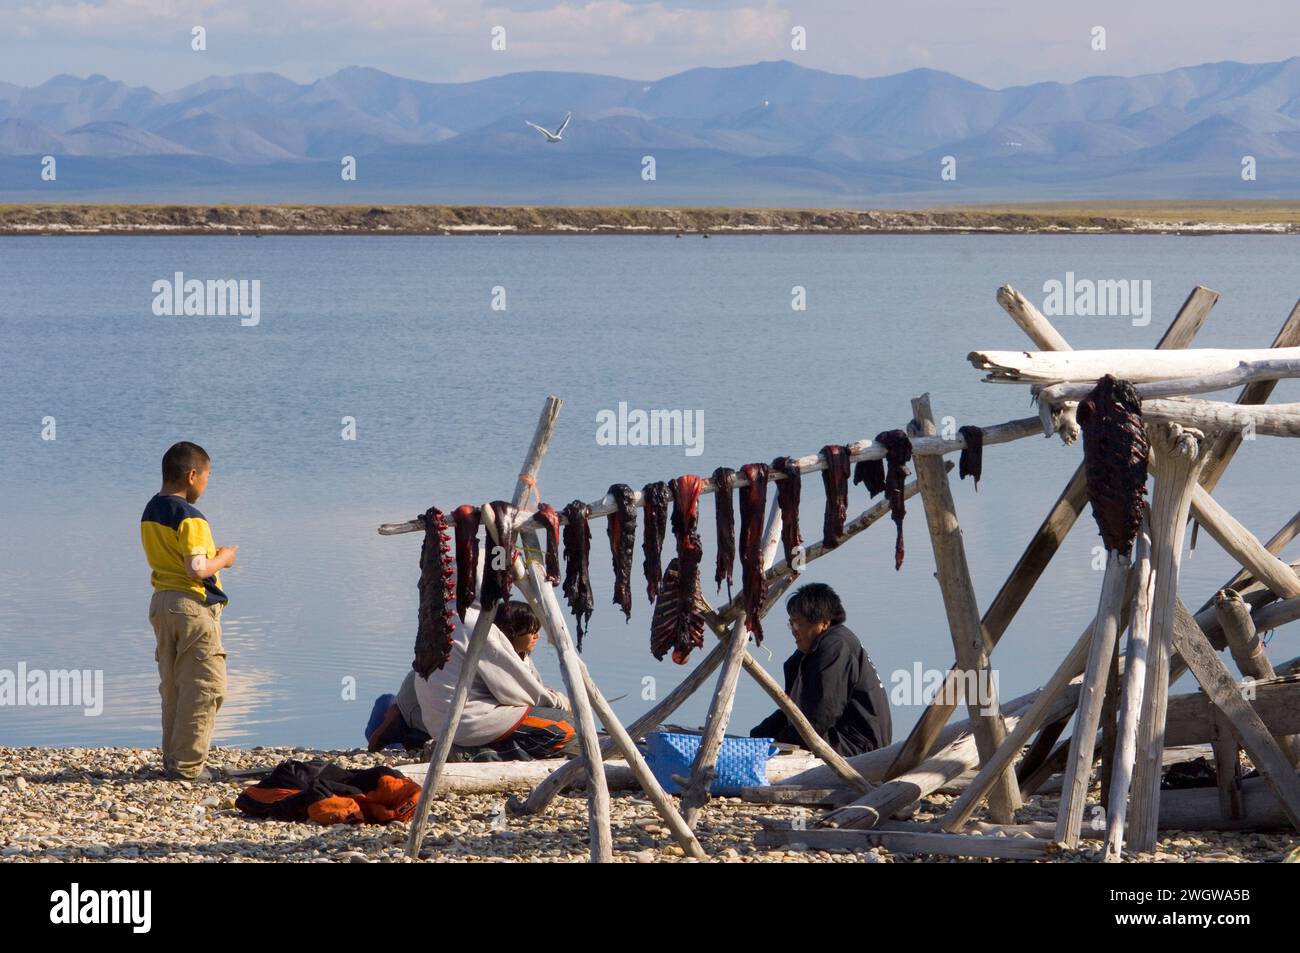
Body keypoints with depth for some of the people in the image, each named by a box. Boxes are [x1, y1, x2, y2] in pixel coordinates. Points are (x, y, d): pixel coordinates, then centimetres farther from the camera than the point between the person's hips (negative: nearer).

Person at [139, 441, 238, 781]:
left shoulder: (150, 512, 9)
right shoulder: (190, 518, -18)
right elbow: (196, 569, -24)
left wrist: (210, 553, 14)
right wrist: (223, 559, -5)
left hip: (161, 603, 9)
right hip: (193, 605, -9)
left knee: (172, 686, 15)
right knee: (204, 687, -3)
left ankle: (172, 758, 19)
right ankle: (188, 764, -5)